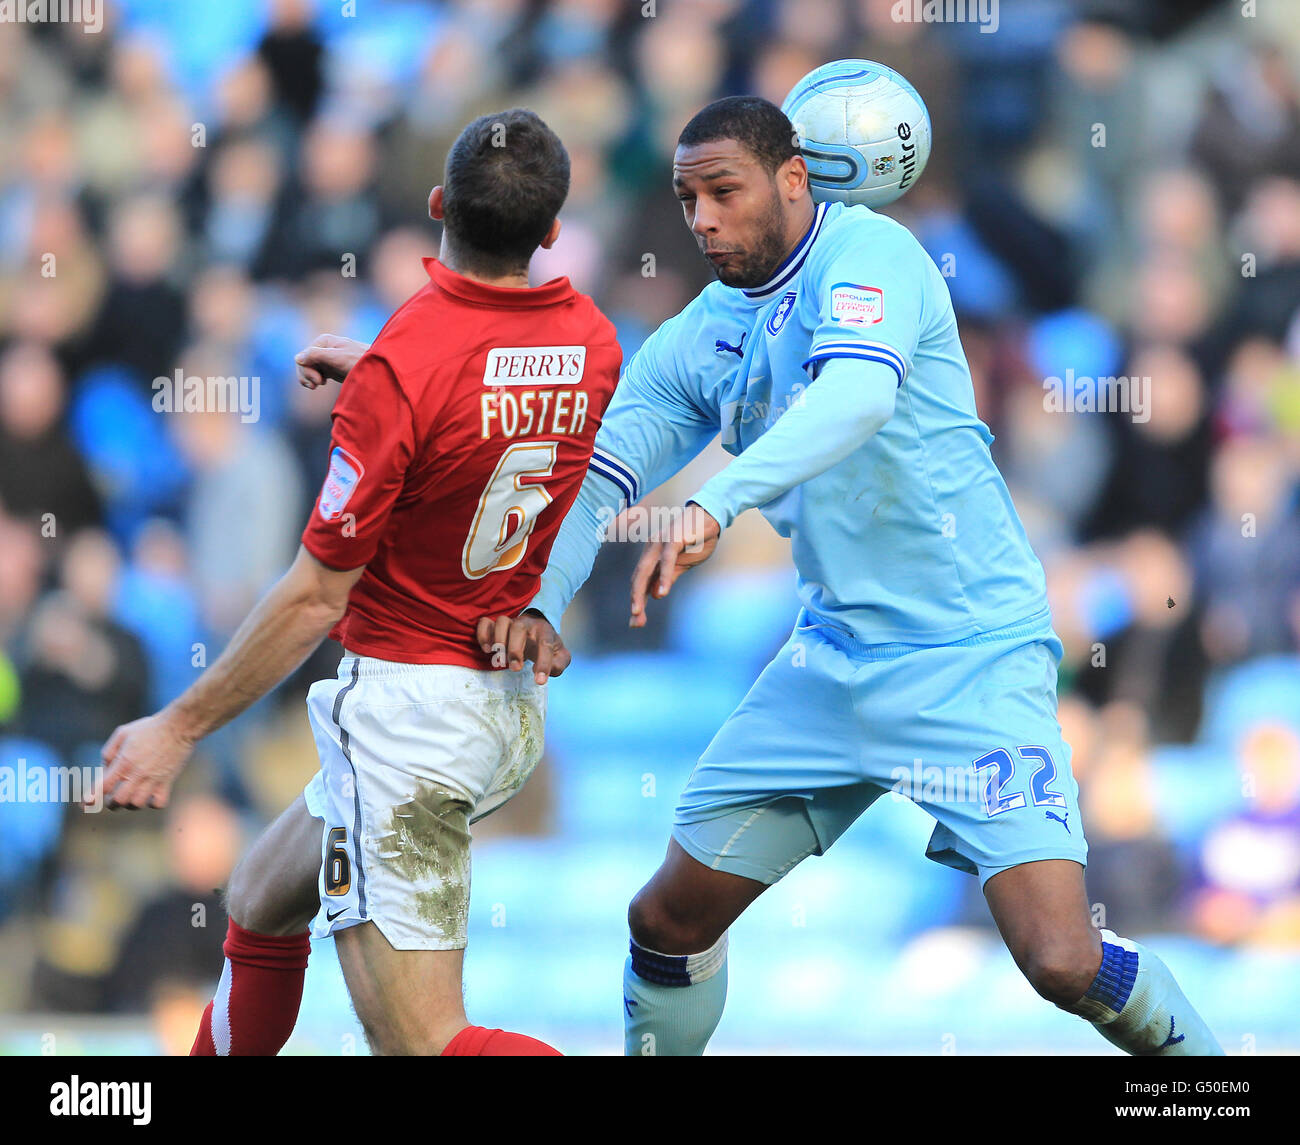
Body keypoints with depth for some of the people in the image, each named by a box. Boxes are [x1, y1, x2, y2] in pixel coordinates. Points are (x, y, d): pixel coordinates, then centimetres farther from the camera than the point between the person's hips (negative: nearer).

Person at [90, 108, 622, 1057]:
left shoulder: (405, 365, -21)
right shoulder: (591, 342, -1)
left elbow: (316, 596, -17)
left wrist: (180, 727, -7)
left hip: (406, 701, -9)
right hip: (518, 702, 9)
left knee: (421, 1040, -10)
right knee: (260, 907, 27)